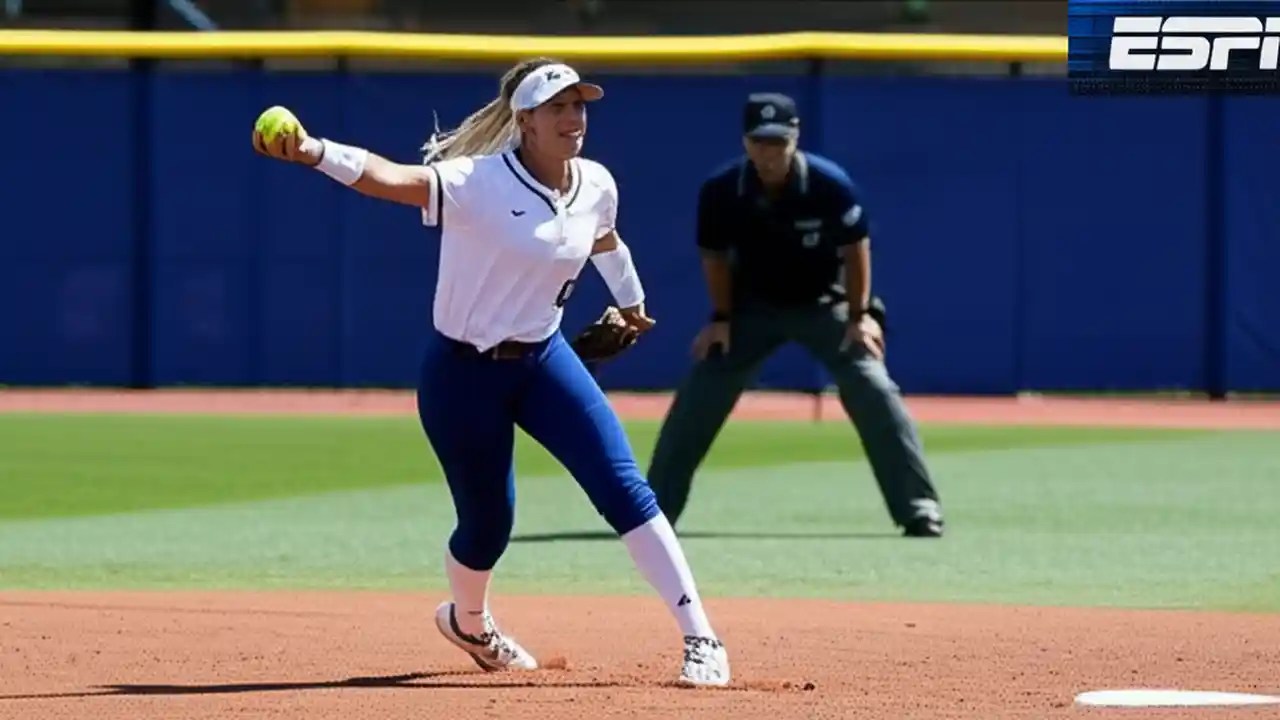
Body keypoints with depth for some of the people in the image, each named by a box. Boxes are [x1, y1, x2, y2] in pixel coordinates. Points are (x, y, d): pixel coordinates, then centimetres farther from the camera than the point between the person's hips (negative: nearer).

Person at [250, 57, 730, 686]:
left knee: (624, 488, -7)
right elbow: (391, 178, -40)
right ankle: (468, 621, 41)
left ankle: (700, 640, -3)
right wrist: (313, 153, -58)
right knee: (487, 524, 7)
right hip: (463, 372, -5)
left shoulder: (596, 186, -4)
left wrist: (630, 302, 38)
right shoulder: (477, 184, -24)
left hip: (543, 359, 5)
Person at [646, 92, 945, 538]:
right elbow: (715, 255, -3)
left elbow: (855, 248, -10)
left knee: (872, 391, -16)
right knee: (698, 397, -6)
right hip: (753, 306, 2)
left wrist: (860, 315, -14)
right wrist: (722, 318, -8)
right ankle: (653, 510, 4)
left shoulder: (831, 185, -25)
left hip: (824, 303, -2)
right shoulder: (720, 192, -20)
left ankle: (919, 510, -10)